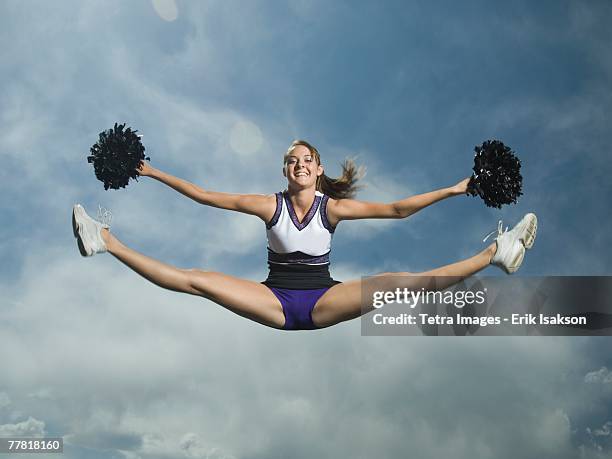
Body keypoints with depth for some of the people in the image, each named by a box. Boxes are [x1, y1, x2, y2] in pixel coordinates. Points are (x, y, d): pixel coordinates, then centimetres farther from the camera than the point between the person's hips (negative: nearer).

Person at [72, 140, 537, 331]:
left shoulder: (333, 208, -3)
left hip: (324, 302, -1)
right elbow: (206, 196, 1)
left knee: (399, 282, -20)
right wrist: (155, 174, 0)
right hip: (276, 302, 1)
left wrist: (452, 190, -13)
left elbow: (397, 209, -7)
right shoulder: (270, 205, 0)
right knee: (195, 280, -16)